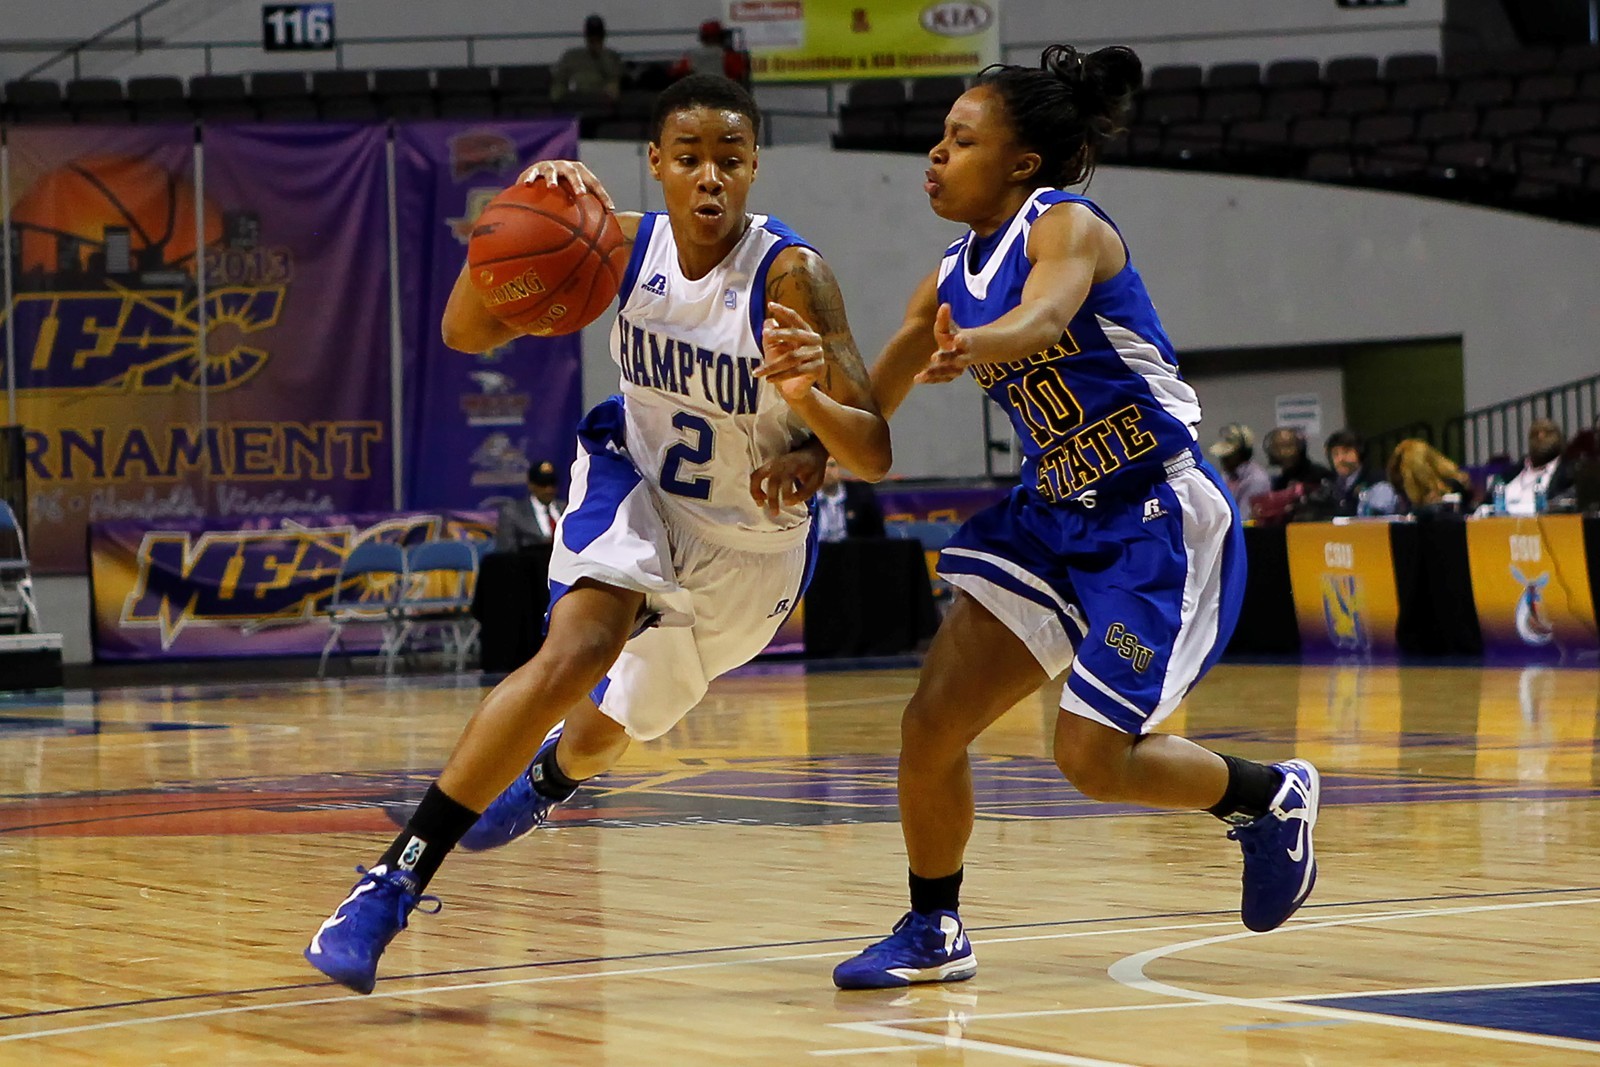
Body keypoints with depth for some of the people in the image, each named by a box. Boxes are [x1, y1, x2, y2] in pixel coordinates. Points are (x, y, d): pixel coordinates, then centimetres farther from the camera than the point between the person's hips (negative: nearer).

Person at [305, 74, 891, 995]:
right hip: (638, 482, 1)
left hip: (750, 539, 0)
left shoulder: (792, 276, -29)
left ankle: (551, 775, 59)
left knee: (603, 729, 18)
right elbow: (467, 333, -17)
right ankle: (396, 879, -27)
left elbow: (874, 456, -31)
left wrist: (808, 398, -53)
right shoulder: (626, 244, -18)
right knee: (577, 651, -30)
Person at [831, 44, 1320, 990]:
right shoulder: (955, 280, 6)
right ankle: (934, 933, 17)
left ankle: (1270, 798, 17)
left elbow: (1043, 317, -39)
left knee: (1092, 755, -10)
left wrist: (971, 348, -60)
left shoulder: (1066, 225, -16)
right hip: (1056, 516, 8)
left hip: (1161, 522, -8)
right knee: (932, 724, -2)